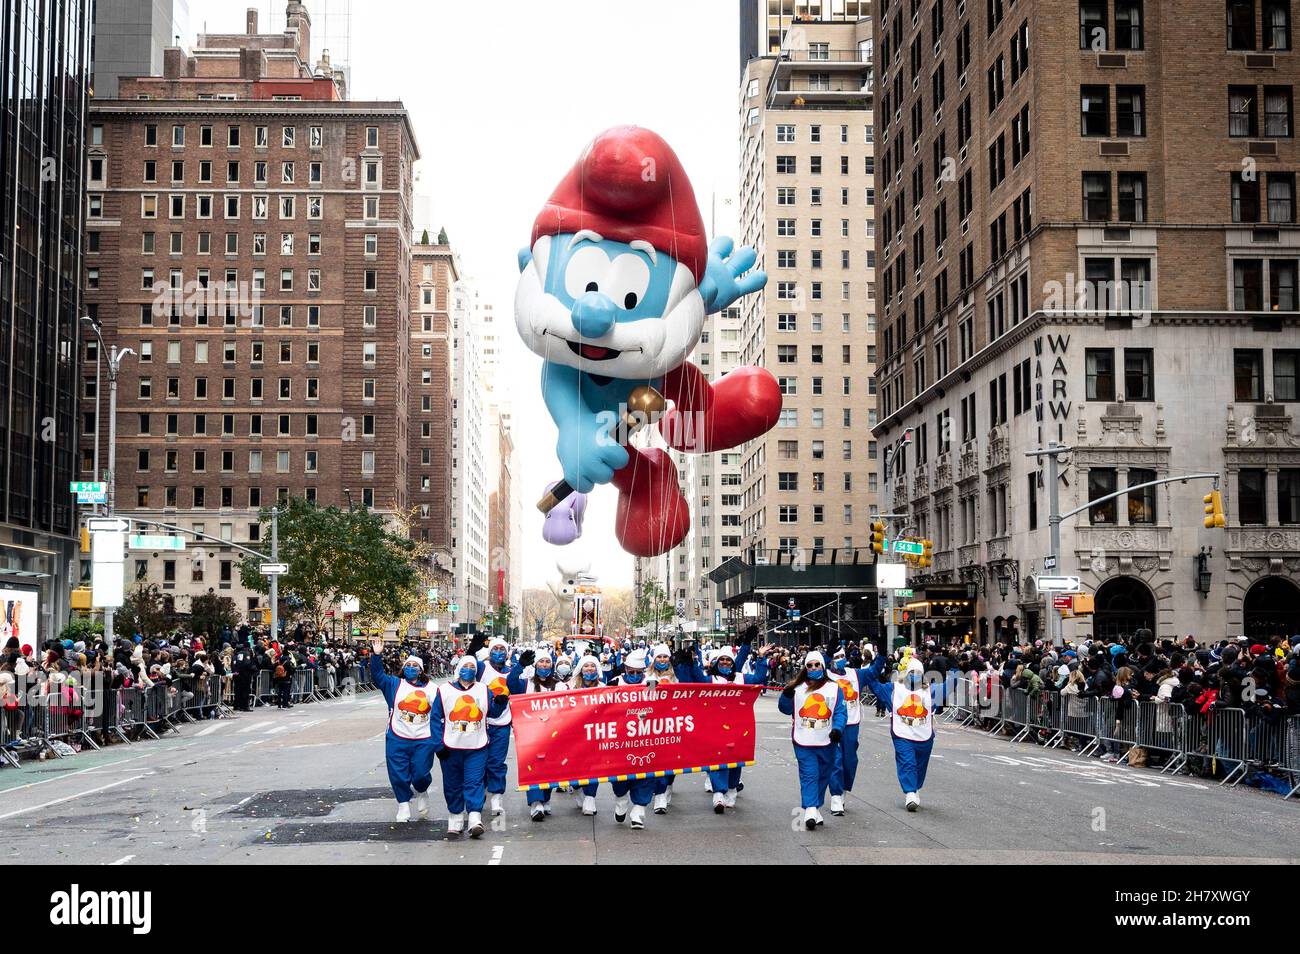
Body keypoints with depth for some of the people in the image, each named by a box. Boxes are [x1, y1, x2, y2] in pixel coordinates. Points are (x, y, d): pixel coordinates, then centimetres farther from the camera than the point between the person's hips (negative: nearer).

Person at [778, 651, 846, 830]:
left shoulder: (834, 687, 7)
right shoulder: (797, 688, 8)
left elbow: (840, 712, 1)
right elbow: (785, 709, 10)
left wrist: (837, 729, -15)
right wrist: (786, 695, -9)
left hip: (826, 742, 2)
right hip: (804, 741, -1)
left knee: (823, 775, 9)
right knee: (809, 775, -11)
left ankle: (815, 808, 22)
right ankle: (810, 810, -18)